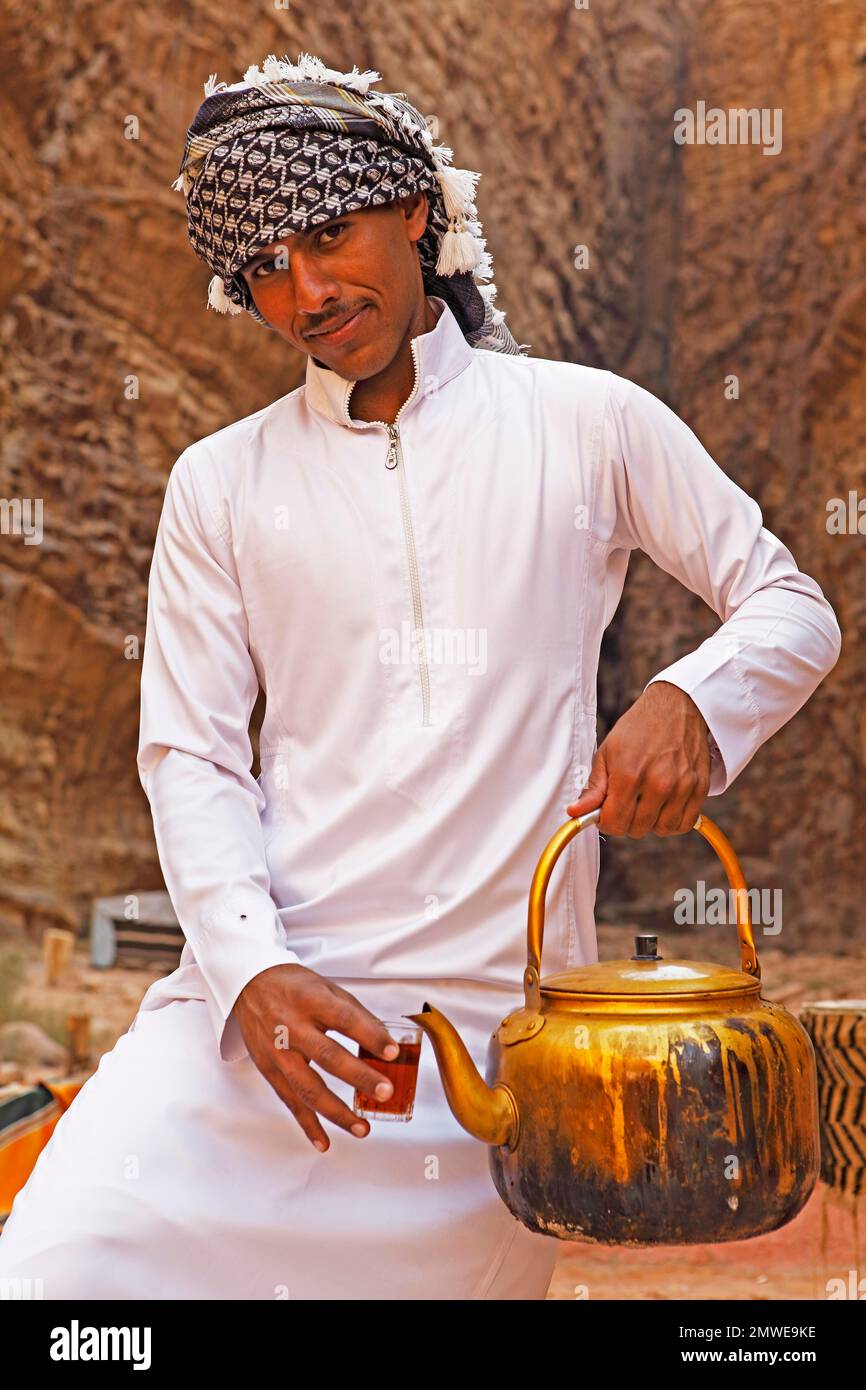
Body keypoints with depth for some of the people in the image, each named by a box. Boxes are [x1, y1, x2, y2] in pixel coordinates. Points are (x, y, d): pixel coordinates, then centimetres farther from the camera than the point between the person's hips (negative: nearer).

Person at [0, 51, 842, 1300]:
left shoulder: (586, 424, 6)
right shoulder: (223, 483, 9)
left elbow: (793, 609, 10)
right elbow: (190, 759, 4)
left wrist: (689, 699, -12)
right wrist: (251, 971, -14)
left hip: (501, 1020, 0)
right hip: (268, 994, 1)